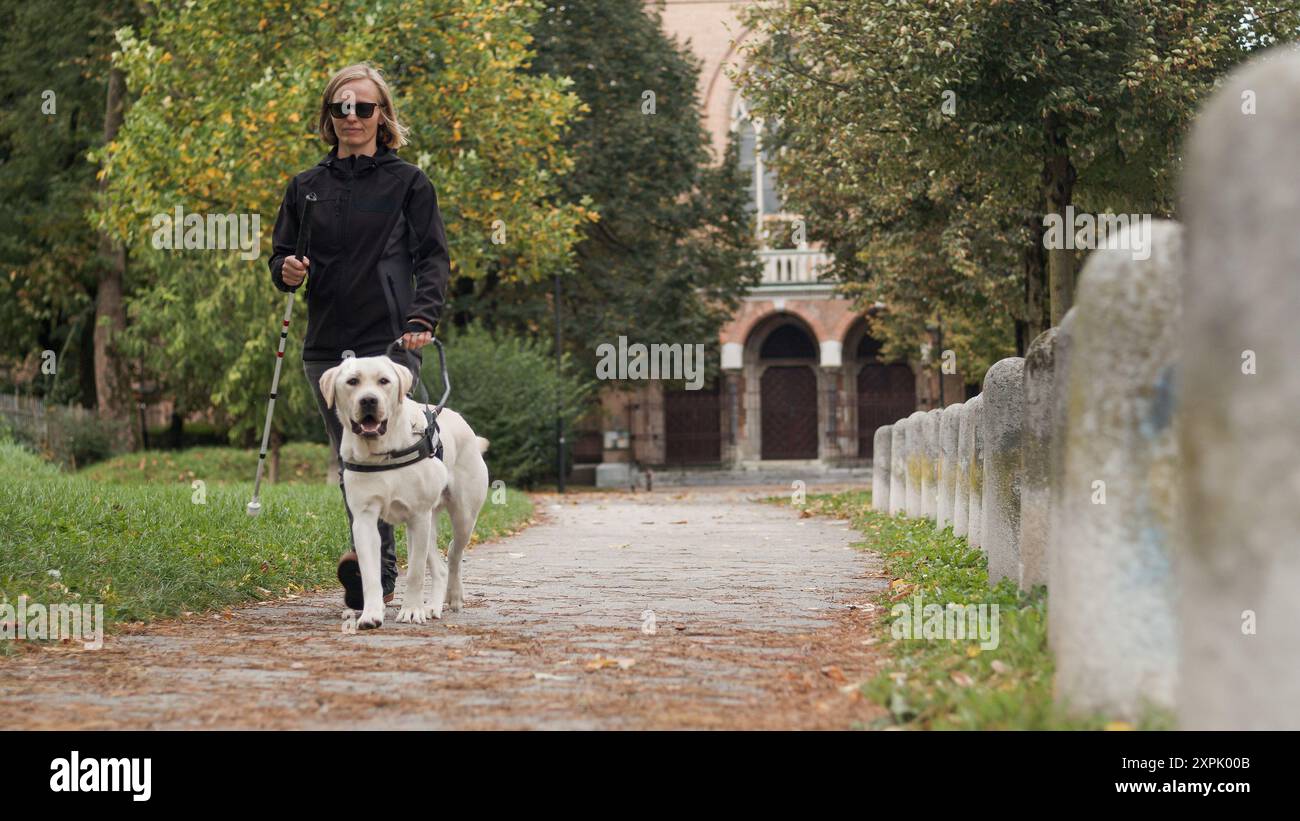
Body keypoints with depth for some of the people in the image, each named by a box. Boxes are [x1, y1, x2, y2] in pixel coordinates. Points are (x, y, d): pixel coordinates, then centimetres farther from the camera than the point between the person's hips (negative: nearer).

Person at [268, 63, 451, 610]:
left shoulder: (408, 183, 5)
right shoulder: (306, 187, 16)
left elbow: (433, 259, 2)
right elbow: (281, 255, 20)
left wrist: (422, 318, -14)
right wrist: (286, 272, -5)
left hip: (390, 339, -4)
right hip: (326, 344, 5)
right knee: (349, 463, 6)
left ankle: (369, 563, -27)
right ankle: (381, 576, 13)